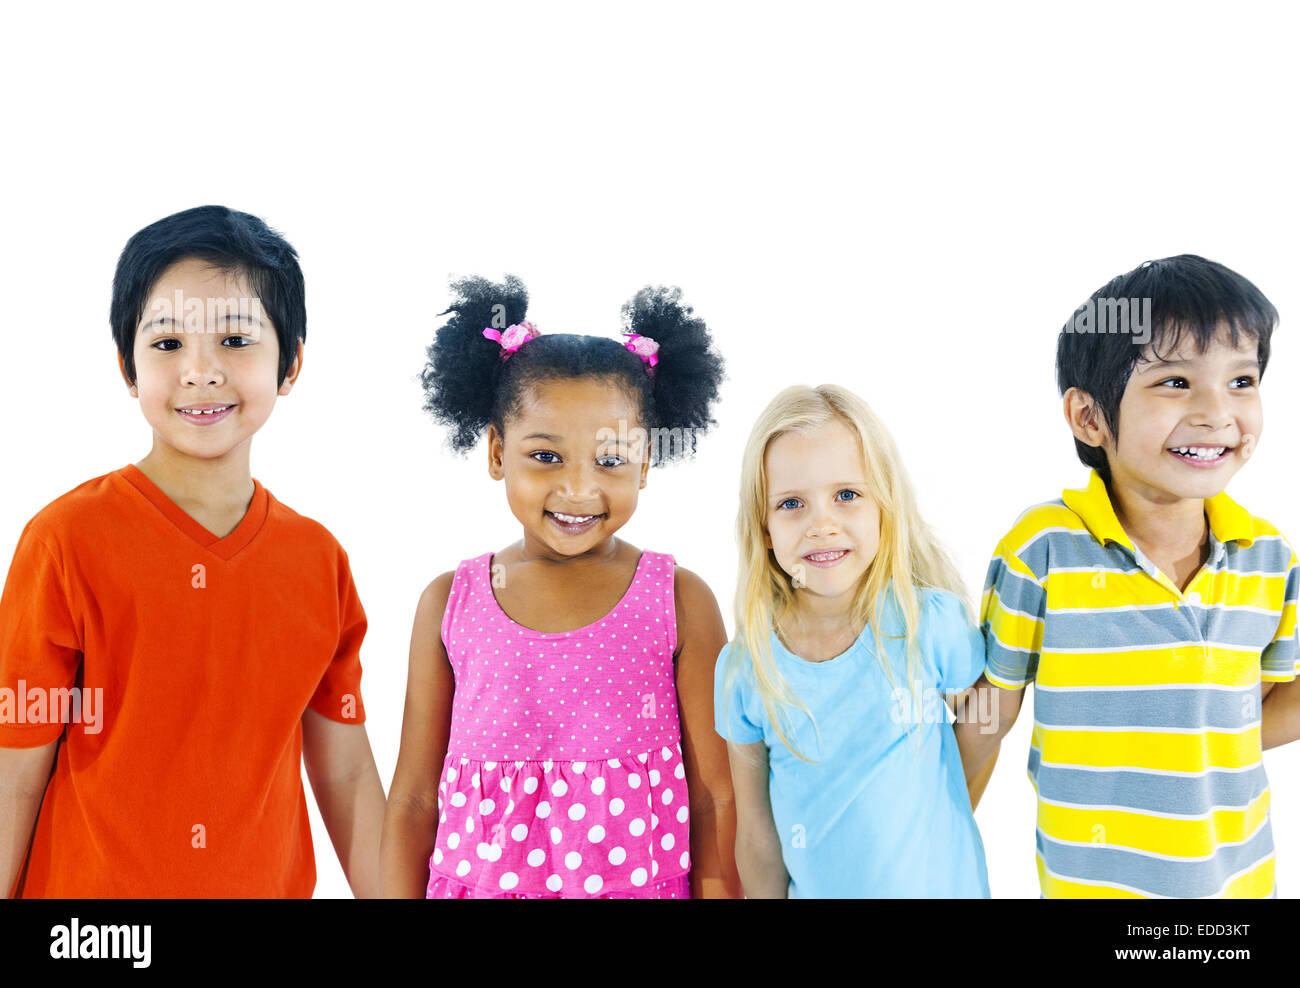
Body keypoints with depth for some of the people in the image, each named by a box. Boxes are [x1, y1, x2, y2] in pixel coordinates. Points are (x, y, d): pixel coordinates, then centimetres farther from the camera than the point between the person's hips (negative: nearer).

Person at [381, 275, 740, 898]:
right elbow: (413, 798, 2)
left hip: (642, 886, -1)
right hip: (478, 883, 1)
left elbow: (715, 799, -4)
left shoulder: (681, 602, -6)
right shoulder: (449, 603, -2)